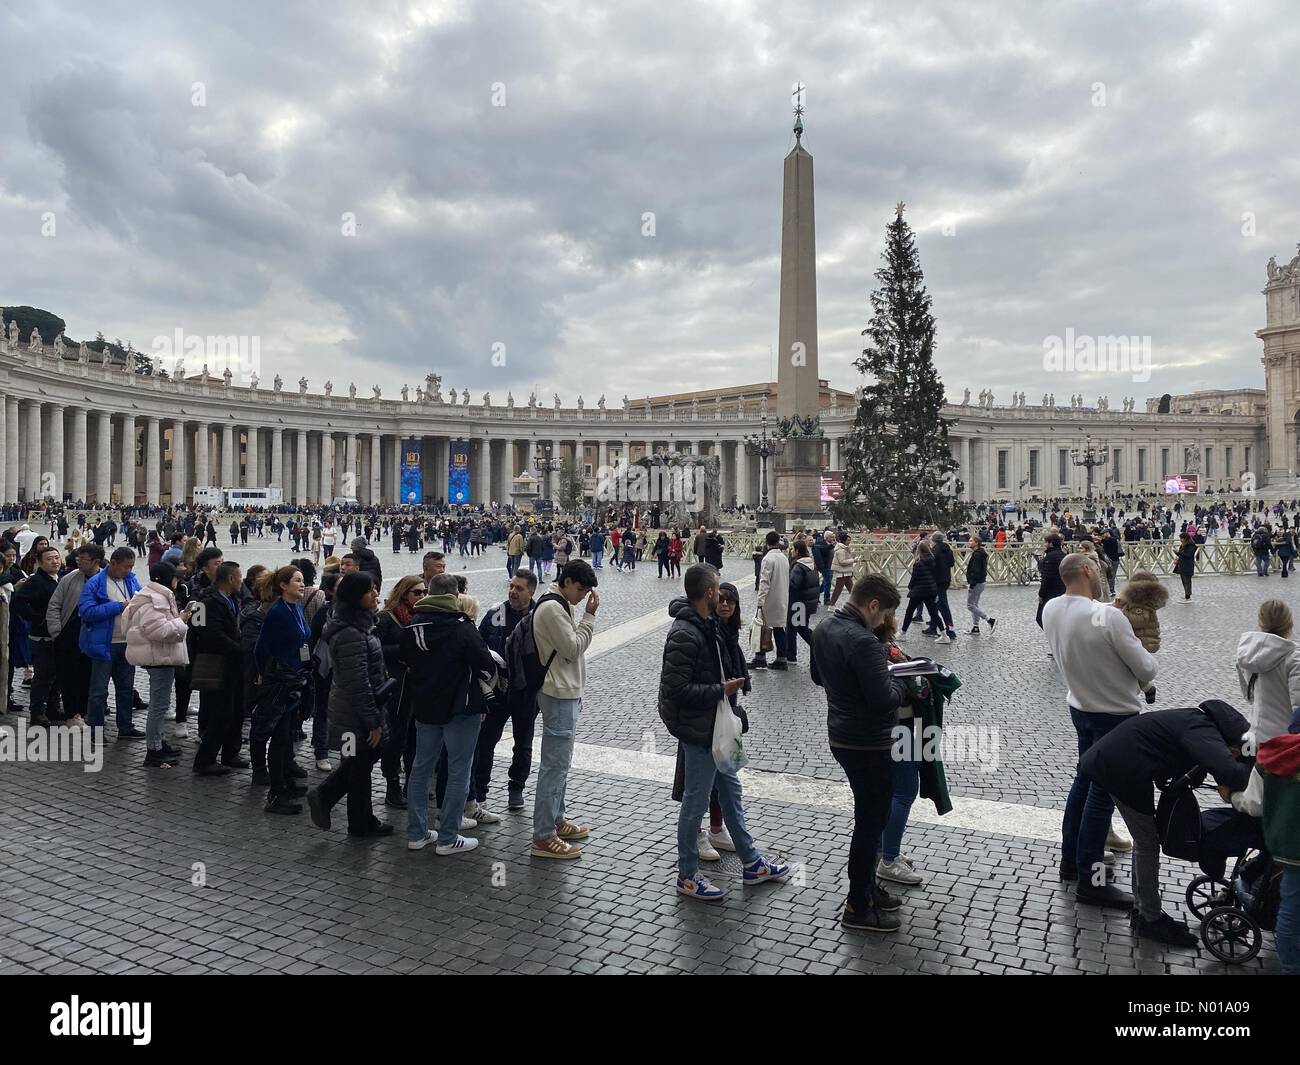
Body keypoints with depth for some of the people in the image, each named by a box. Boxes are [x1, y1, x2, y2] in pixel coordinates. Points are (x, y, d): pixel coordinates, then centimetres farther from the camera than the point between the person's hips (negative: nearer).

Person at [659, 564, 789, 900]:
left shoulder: (706, 624, 6)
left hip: (715, 725, 10)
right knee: (695, 802, 3)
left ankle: (751, 864, 34)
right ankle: (687, 877, 19)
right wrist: (722, 690, -21)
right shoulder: (685, 635, -25)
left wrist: (727, 686, 9)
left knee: (730, 790, 19)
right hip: (698, 730, -10)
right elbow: (676, 689, -28)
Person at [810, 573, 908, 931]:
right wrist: (898, 682, -7)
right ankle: (858, 907, 18)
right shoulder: (862, 641, -27)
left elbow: (818, 677, 17)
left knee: (869, 817, 23)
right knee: (871, 823, 5)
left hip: (841, 737, 9)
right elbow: (884, 700, -27)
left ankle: (866, 887, 37)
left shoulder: (824, 629, 3)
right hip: (869, 744, -9)